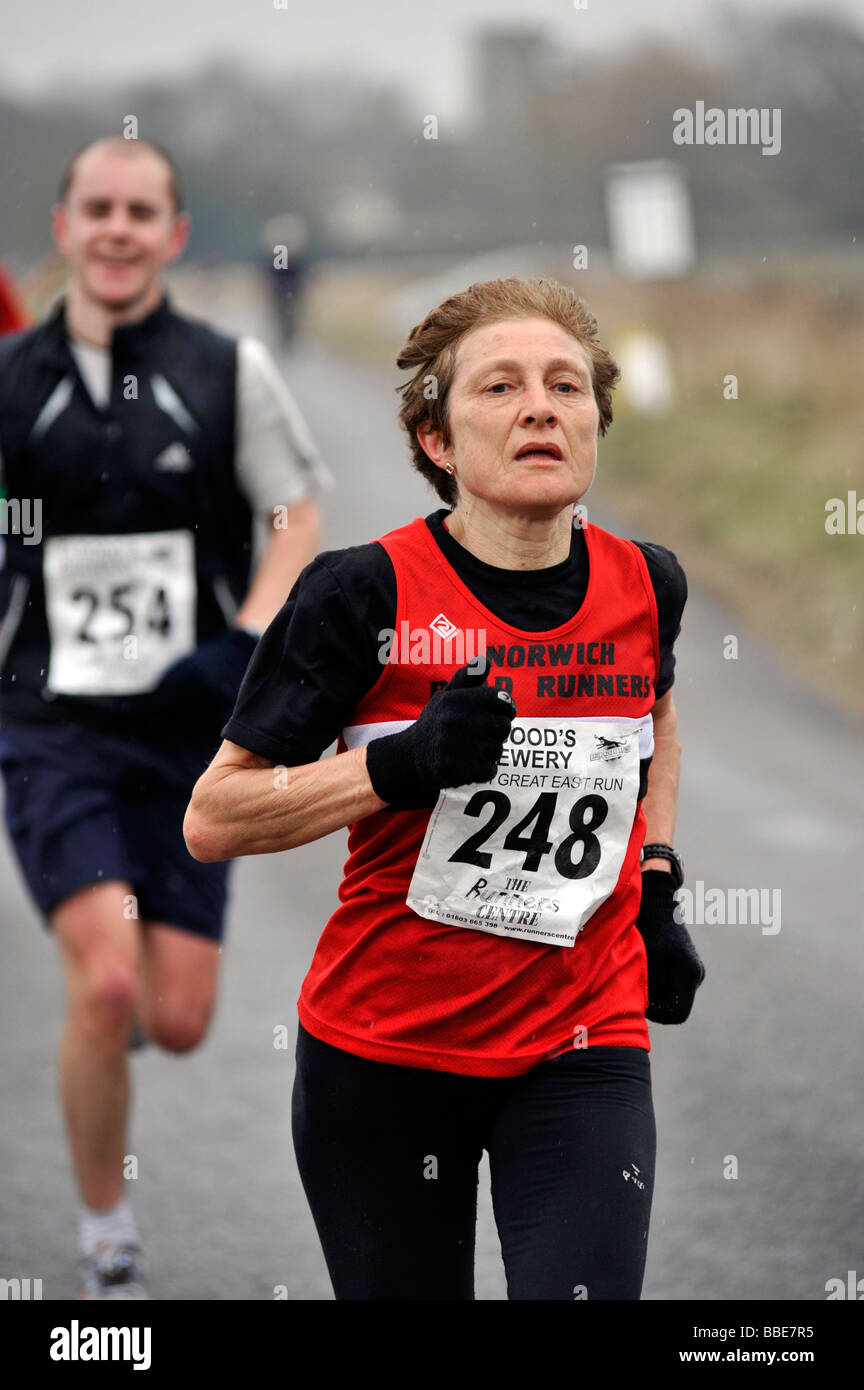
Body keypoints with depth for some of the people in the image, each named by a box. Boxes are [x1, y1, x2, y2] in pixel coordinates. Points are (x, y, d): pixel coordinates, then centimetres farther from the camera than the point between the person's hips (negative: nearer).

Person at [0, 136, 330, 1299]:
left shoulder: (229, 372, 0)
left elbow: (299, 520, 1)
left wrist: (241, 650, -13)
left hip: (192, 731, 1)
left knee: (178, 1022, 0)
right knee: (104, 985, -18)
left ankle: (111, 1012, 40)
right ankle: (107, 1245, 1)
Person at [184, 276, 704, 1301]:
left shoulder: (646, 587, 1)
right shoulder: (364, 593, -12)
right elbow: (211, 821, -11)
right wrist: (403, 764, -23)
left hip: (583, 1050, 2)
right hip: (381, 1052, -2)